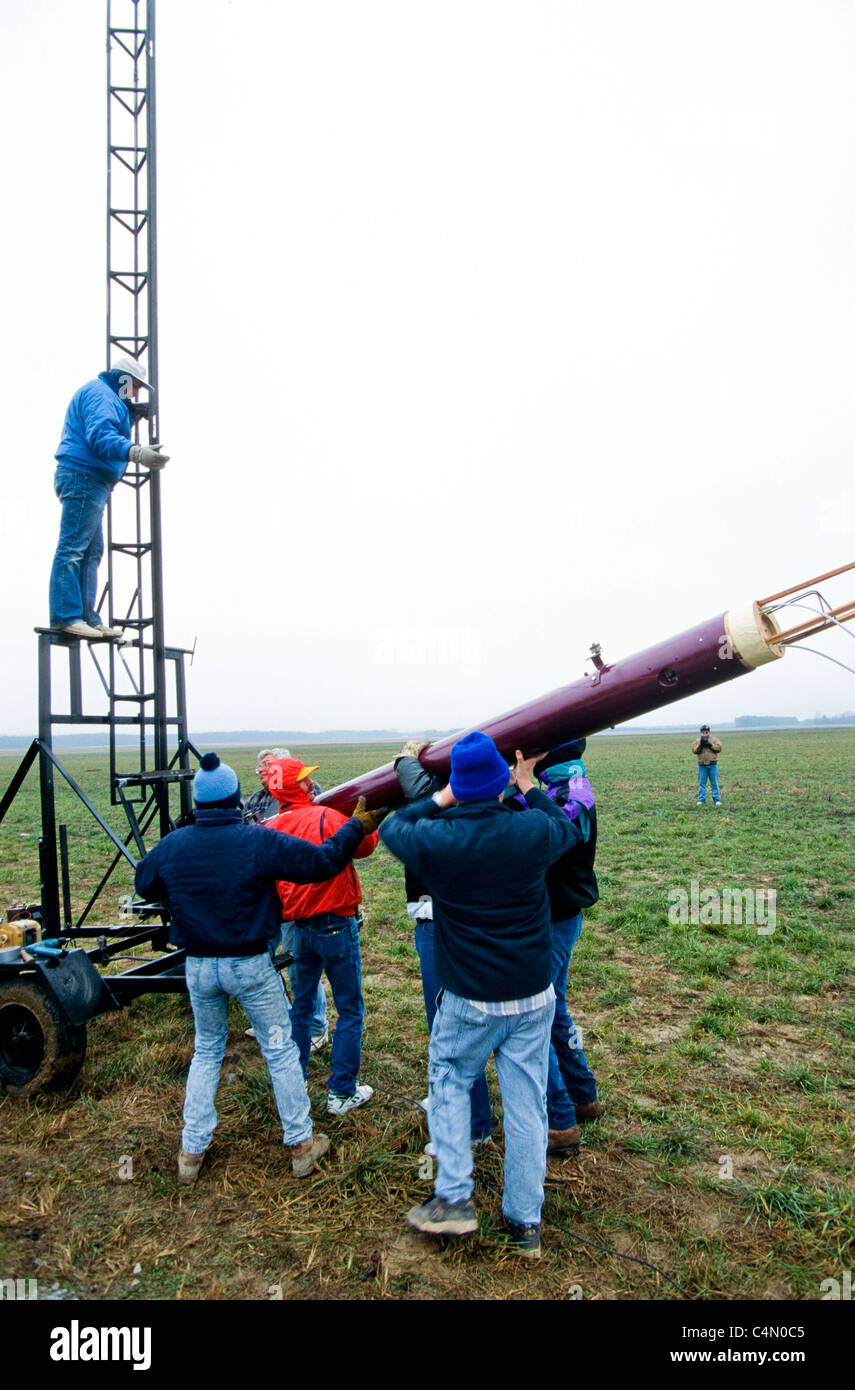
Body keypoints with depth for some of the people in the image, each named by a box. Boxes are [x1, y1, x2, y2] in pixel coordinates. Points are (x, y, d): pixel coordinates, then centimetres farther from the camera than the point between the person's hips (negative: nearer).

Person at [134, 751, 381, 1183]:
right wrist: (356, 826, -1)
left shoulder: (172, 845, -6)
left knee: (206, 1051, 23)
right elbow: (321, 862, -15)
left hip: (198, 966, 4)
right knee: (280, 1051, 13)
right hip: (251, 967, -3)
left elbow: (144, 884, 13)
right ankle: (301, 1144, 24)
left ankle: (191, 1150, 28)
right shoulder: (259, 842, -19)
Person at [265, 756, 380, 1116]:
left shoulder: (271, 829, -2)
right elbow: (365, 845, -9)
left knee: (301, 1006, 21)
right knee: (350, 1011, 7)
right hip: (336, 924, -6)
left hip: (301, 926, 6)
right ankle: (342, 1092, 12)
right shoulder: (324, 817, -19)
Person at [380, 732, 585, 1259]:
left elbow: (392, 828, 6)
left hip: (469, 1000, -2)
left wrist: (439, 800, 11)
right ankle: (526, 1221, 25)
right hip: (534, 997, 2)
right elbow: (570, 830, 13)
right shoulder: (533, 830, -12)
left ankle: (454, 1198, 18)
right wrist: (530, 788, 22)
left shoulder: (436, 839, -16)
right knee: (528, 1103, 13)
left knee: (449, 1084, 22)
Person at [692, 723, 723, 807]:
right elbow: (694, 750, -3)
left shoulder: (714, 740, 6)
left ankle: (717, 800, 5)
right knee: (702, 783, 4)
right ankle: (701, 800, 10)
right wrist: (700, 745, -16)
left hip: (713, 765, -1)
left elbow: (719, 748, -6)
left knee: (714, 783, 1)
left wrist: (710, 745, -16)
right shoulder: (697, 740, 7)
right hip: (702, 765, 1)